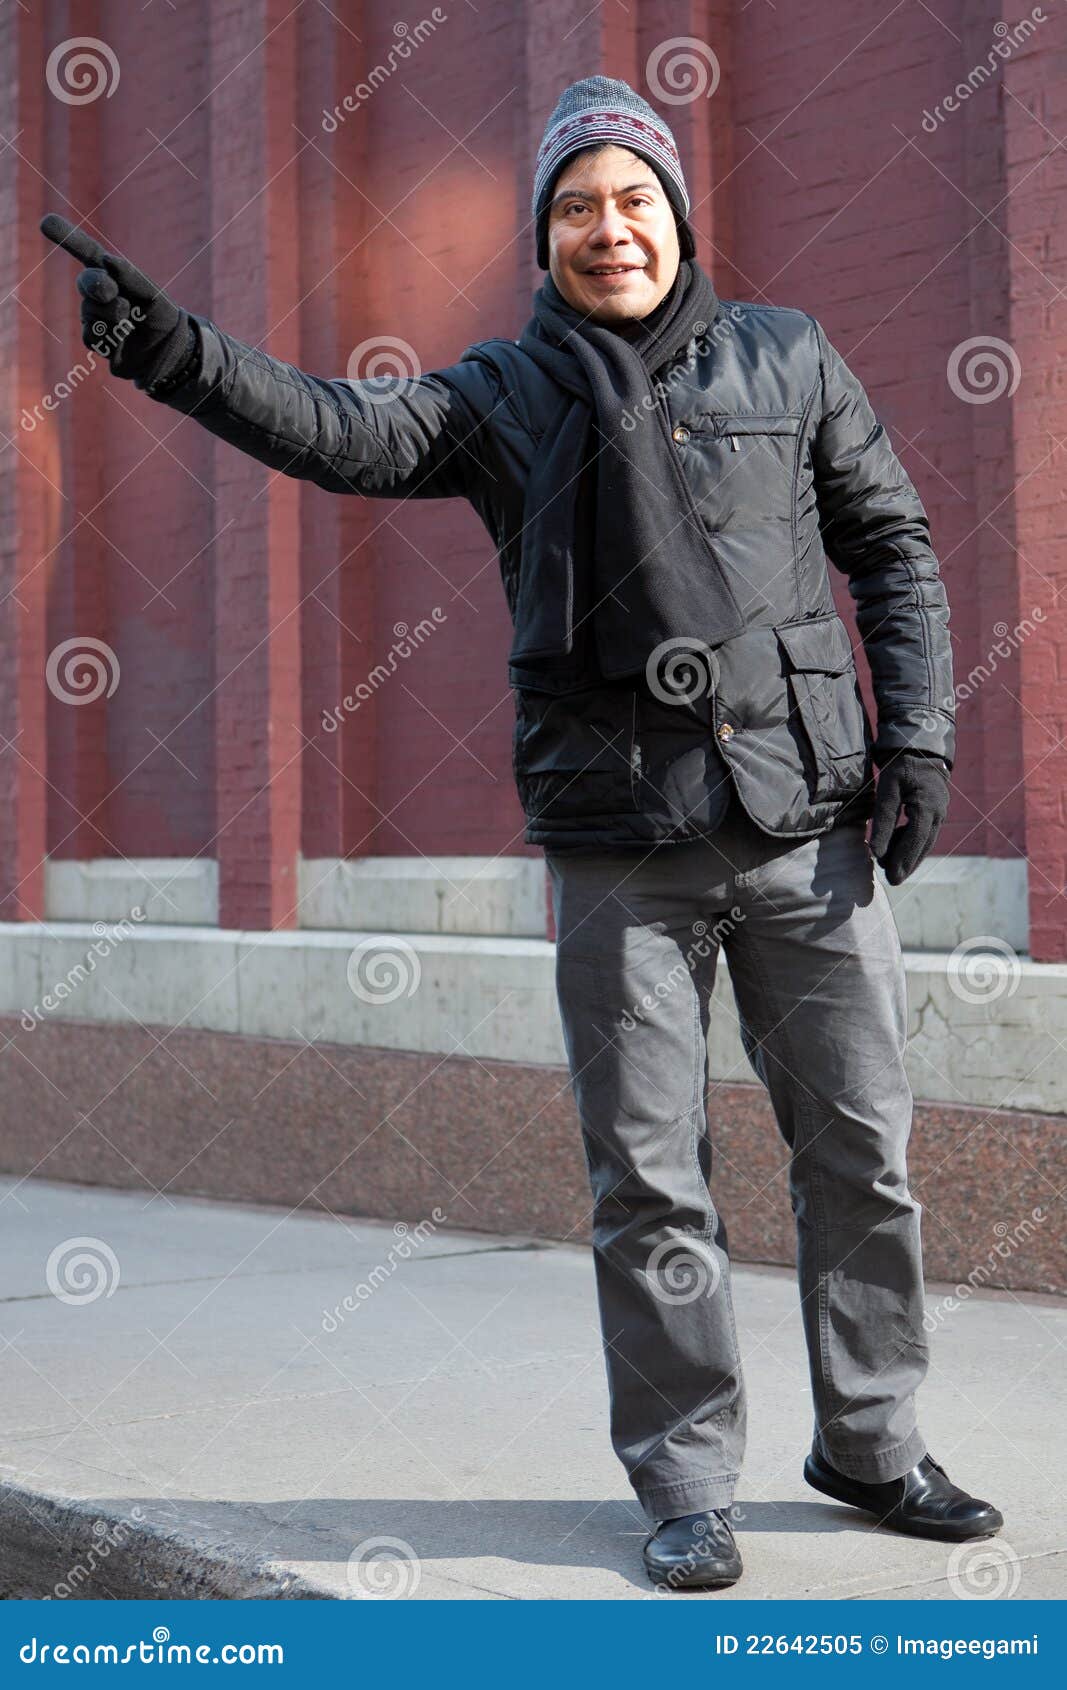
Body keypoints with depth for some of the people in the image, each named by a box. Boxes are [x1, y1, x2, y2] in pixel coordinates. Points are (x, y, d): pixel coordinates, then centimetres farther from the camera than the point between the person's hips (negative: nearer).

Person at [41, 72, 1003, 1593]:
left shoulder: (788, 358, 10)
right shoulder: (503, 396, 6)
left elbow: (893, 542, 13)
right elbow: (345, 433, -10)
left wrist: (916, 737, 3)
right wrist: (163, 344, -25)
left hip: (810, 821, 1)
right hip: (622, 843, -1)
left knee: (860, 1146, 6)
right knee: (648, 1178, 2)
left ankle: (870, 1439, 24)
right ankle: (685, 1477, 15)